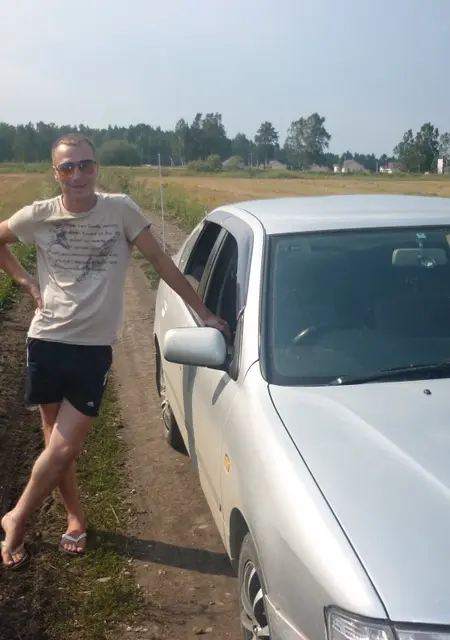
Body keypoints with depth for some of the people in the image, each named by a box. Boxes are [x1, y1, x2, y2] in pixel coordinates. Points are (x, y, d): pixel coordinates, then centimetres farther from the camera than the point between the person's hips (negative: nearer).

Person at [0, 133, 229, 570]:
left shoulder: (120, 209, -6)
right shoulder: (39, 216, -2)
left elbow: (161, 262, -4)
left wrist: (204, 313, -5)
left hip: (94, 347, -1)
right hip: (46, 342, 2)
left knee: (64, 448, -1)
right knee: (57, 444, 12)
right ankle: (76, 517, 35)